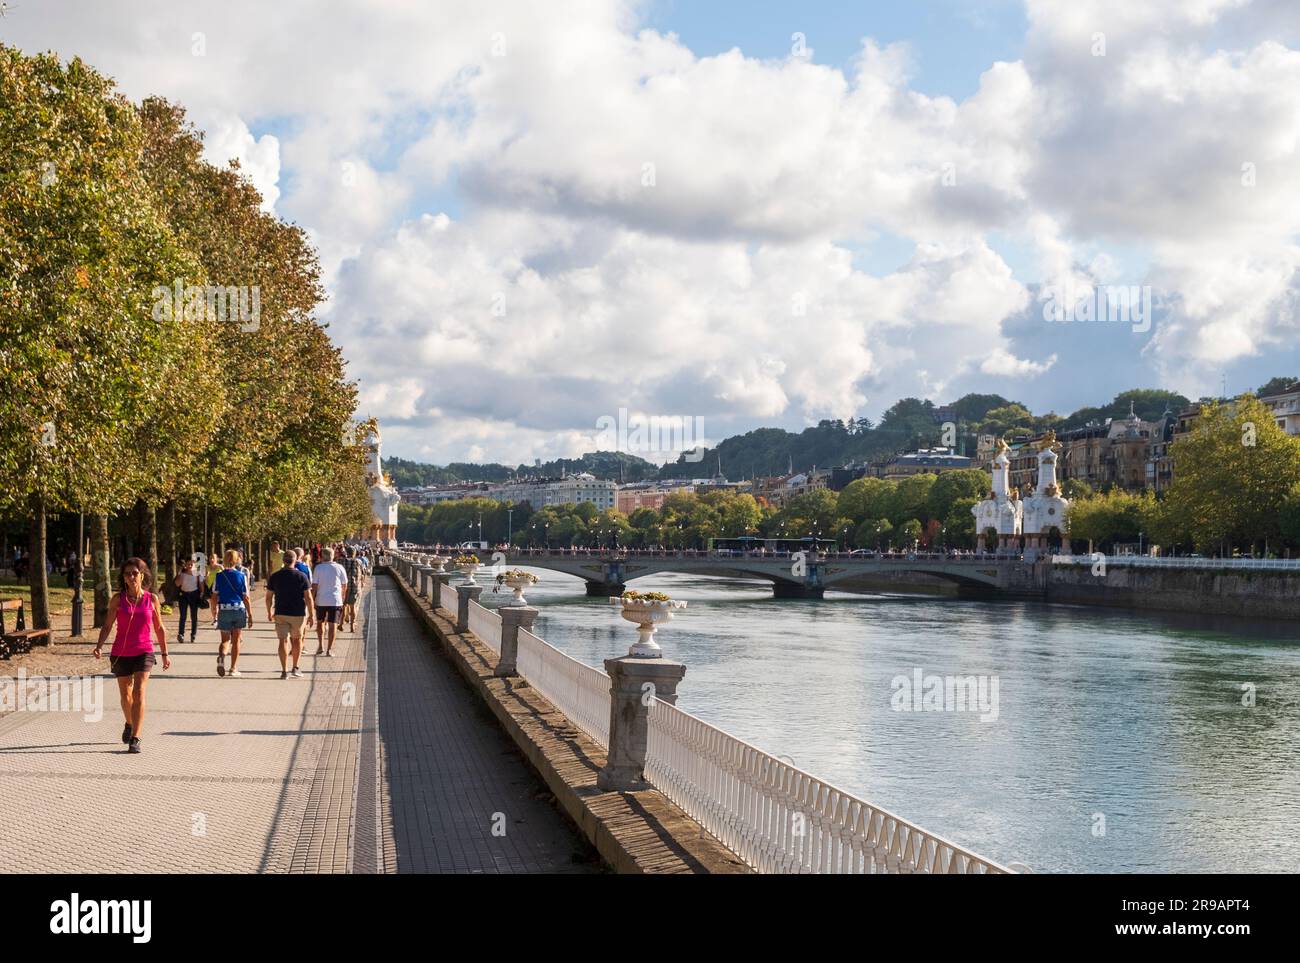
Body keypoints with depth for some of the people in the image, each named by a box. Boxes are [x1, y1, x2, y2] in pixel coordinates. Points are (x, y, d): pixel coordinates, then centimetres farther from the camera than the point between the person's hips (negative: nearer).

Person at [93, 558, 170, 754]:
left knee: (139, 692, -17)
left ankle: (135, 739, -18)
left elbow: (159, 628, 8)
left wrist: (165, 653, 12)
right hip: (121, 653, 1)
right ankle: (129, 724, 46)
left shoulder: (152, 599, -1)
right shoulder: (117, 599, -2)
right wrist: (99, 646, -16)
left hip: (144, 652, -1)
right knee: (125, 695, 15)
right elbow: (107, 625, 0)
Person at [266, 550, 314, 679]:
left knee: (283, 641, 2)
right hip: (298, 614, 0)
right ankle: (296, 668, 15)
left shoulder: (274, 576, 0)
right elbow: (308, 597, -7)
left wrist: (269, 612, 15)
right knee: (297, 639, 17)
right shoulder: (301, 576, -5)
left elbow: (269, 597, 2)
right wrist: (310, 615, 0)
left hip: (280, 614, 1)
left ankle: (284, 671, -3)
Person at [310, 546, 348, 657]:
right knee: (332, 625, 1)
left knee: (320, 622, 21)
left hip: (321, 600, 0)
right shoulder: (339, 568, 0)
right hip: (335, 600, 0)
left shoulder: (318, 568, -3)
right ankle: (329, 650, -1)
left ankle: (321, 645, 14)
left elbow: (314, 586, -5)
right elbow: (345, 585, 6)